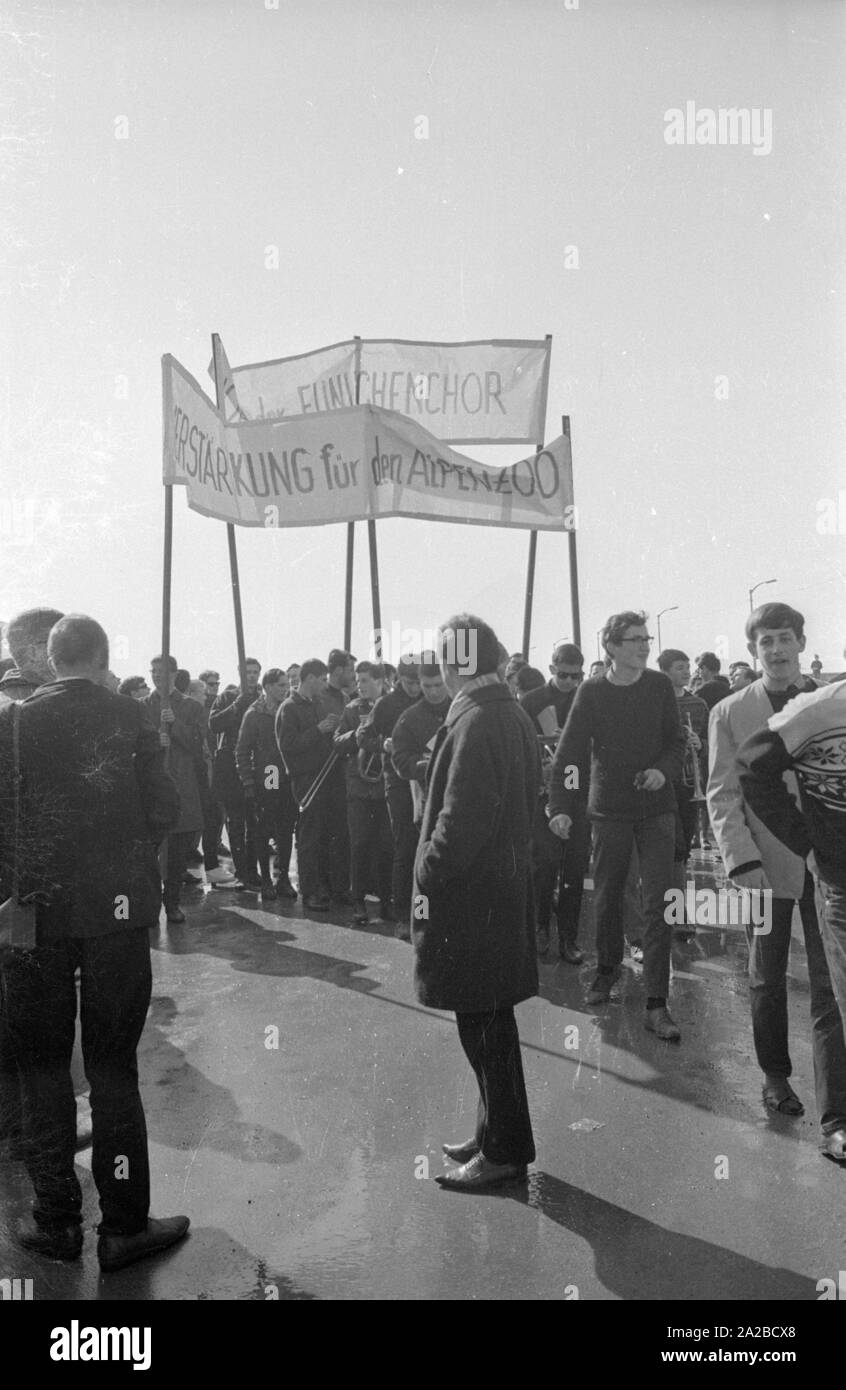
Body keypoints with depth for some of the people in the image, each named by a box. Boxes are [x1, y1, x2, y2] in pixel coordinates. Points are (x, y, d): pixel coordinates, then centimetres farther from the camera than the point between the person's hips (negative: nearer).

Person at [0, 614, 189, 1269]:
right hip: (117, 907, -1)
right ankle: (124, 1225, 15)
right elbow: (164, 809, -8)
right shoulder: (129, 716, -6)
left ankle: (57, 1219, 23)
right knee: (112, 1065, 8)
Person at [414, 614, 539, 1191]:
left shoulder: (475, 723, -19)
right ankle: (497, 1135, 32)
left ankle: (505, 1152, 17)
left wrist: (429, 872, -12)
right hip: (506, 880, 10)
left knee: (484, 1023, 3)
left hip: (472, 893, -10)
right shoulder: (513, 714, 10)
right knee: (490, 1020, 19)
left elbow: (461, 819, -23)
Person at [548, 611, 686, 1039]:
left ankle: (656, 1004, -1)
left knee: (658, 904, -6)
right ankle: (607, 969, 37)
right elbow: (568, 752, -8)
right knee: (607, 898, 11)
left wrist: (665, 769, -15)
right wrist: (560, 807, -18)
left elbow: (676, 740, 6)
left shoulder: (659, 686, 0)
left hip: (656, 809, 0)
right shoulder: (591, 694, -5)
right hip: (610, 810, 0)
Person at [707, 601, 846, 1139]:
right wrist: (743, 862, -12)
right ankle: (775, 1075, 35)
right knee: (768, 979, 15)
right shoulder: (729, 713, 2)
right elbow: (723, 796, -1)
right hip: (765, 864, 0)